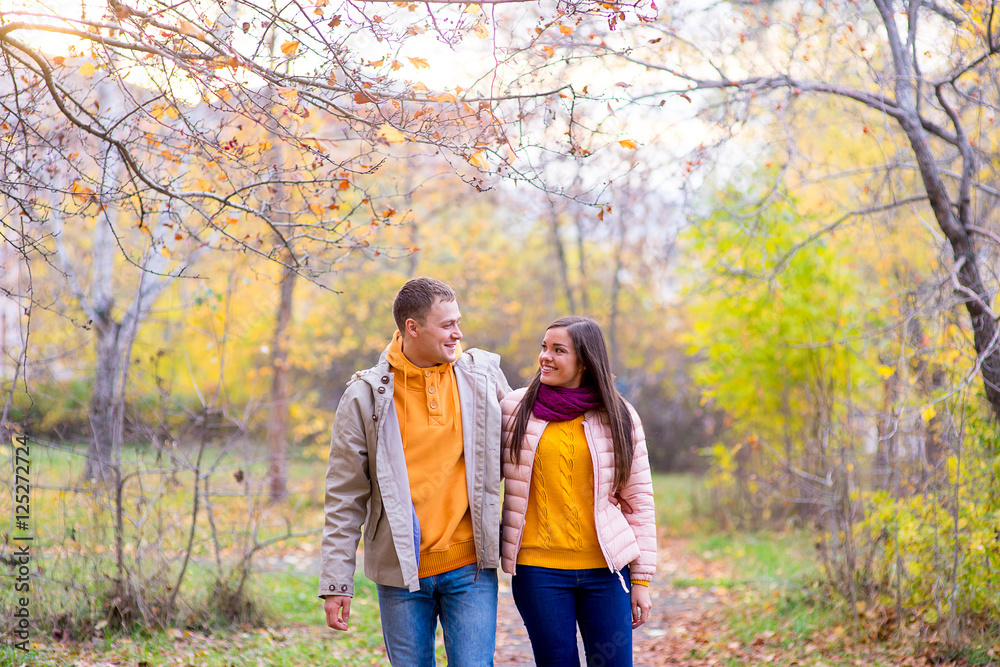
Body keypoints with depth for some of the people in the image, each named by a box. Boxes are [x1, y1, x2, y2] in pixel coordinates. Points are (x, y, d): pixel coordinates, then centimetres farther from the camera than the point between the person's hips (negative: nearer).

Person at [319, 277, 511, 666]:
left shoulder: (483, 375, 3)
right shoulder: (366, 396, -4)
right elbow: (345, 498, -1)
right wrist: (335, 582, -4)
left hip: (470, 566, 1)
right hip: (401, 573, -1)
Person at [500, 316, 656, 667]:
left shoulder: (619, 417, 3)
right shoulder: (515, 408, 3)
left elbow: (639, 502, 6)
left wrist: (642, 579, 4)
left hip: (605, 570, 0)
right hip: (538, 569, 0)